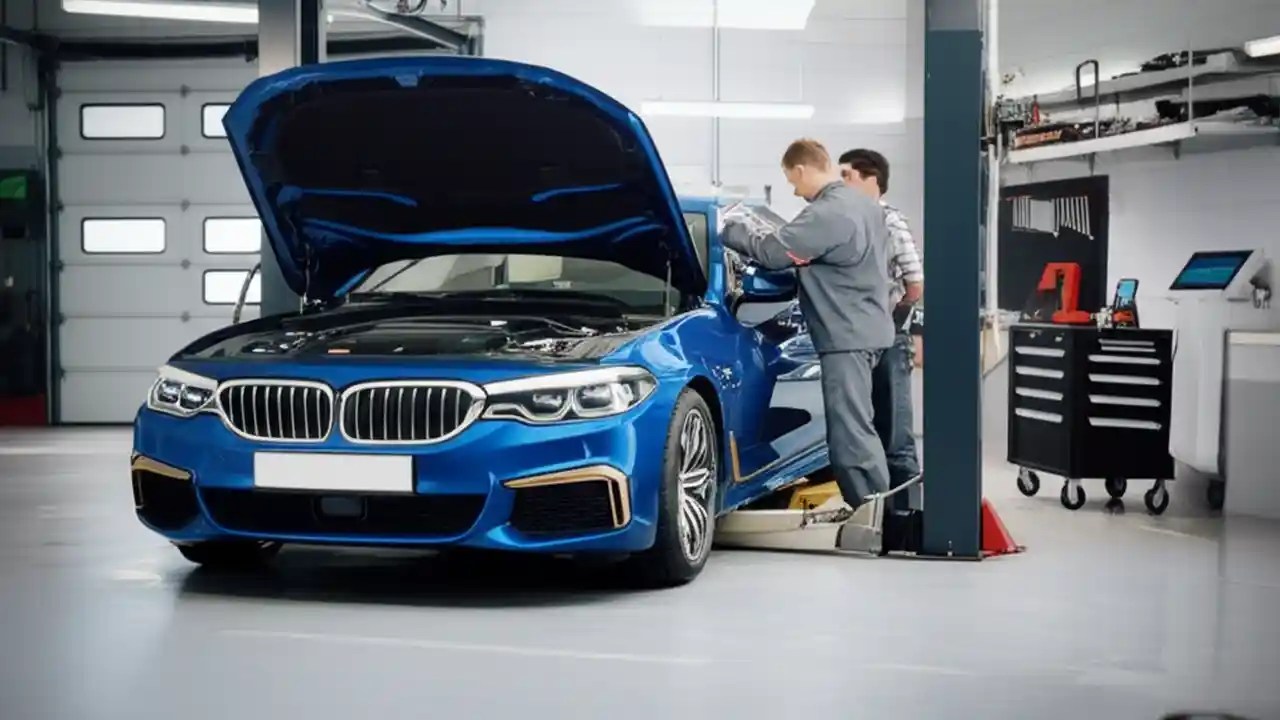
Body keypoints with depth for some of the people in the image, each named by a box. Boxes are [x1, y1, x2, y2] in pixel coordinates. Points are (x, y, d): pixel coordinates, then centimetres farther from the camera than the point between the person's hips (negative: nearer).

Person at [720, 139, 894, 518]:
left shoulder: (827, 214, -19)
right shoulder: (863, 205, 14)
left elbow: (773, 252, -17)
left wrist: (729, 231, -5)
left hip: (847, 335, -10)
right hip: (865, 329, 10)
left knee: (850, 432, -8)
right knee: (855, 429, 17)